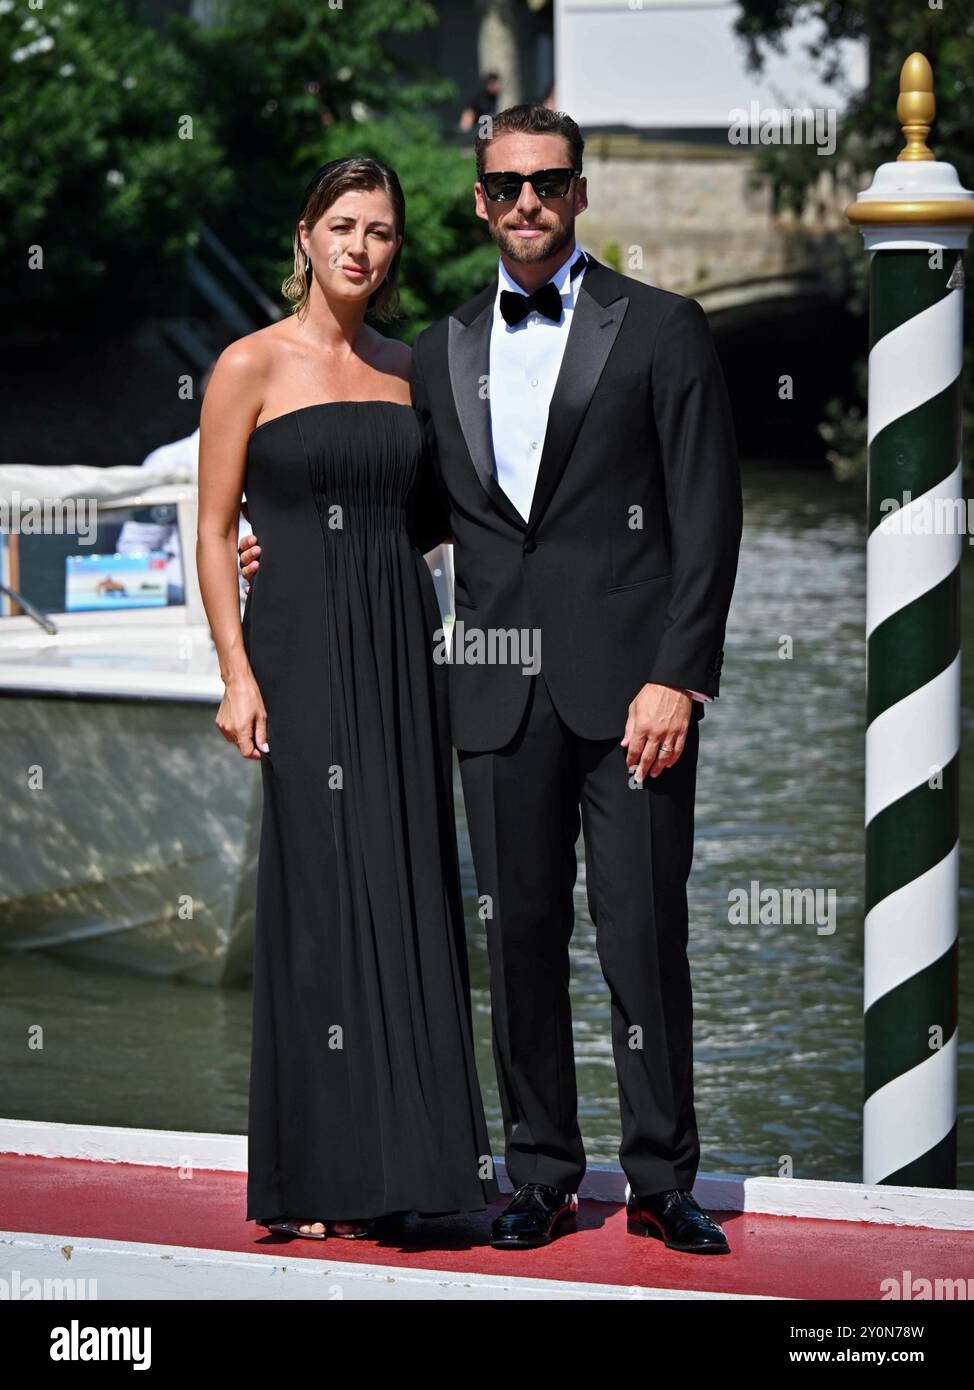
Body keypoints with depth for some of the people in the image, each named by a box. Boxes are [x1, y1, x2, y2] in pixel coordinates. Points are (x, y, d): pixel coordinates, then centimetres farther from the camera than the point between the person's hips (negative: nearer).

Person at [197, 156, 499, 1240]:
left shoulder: (405, 369, 13)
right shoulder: (252, 366, -1)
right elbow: (213, 532, -3)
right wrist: (236, 672, -11)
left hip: (401, 648, 5)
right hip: (303, 646, -5)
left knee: (408, 889, 3)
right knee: (323, 890, -7)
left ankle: (409, 1159, 10)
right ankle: (317, 1179, -3)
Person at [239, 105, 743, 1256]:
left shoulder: (661, 329, 2)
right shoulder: (442, 352, 14)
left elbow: (707, 519, -3)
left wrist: (678, 679, -11)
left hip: (630, 684, -4)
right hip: (502, 695, 4)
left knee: (644, 935, -3)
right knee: (520, 937, 6)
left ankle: (663, 1183, 6)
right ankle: (541, 1178, 15)